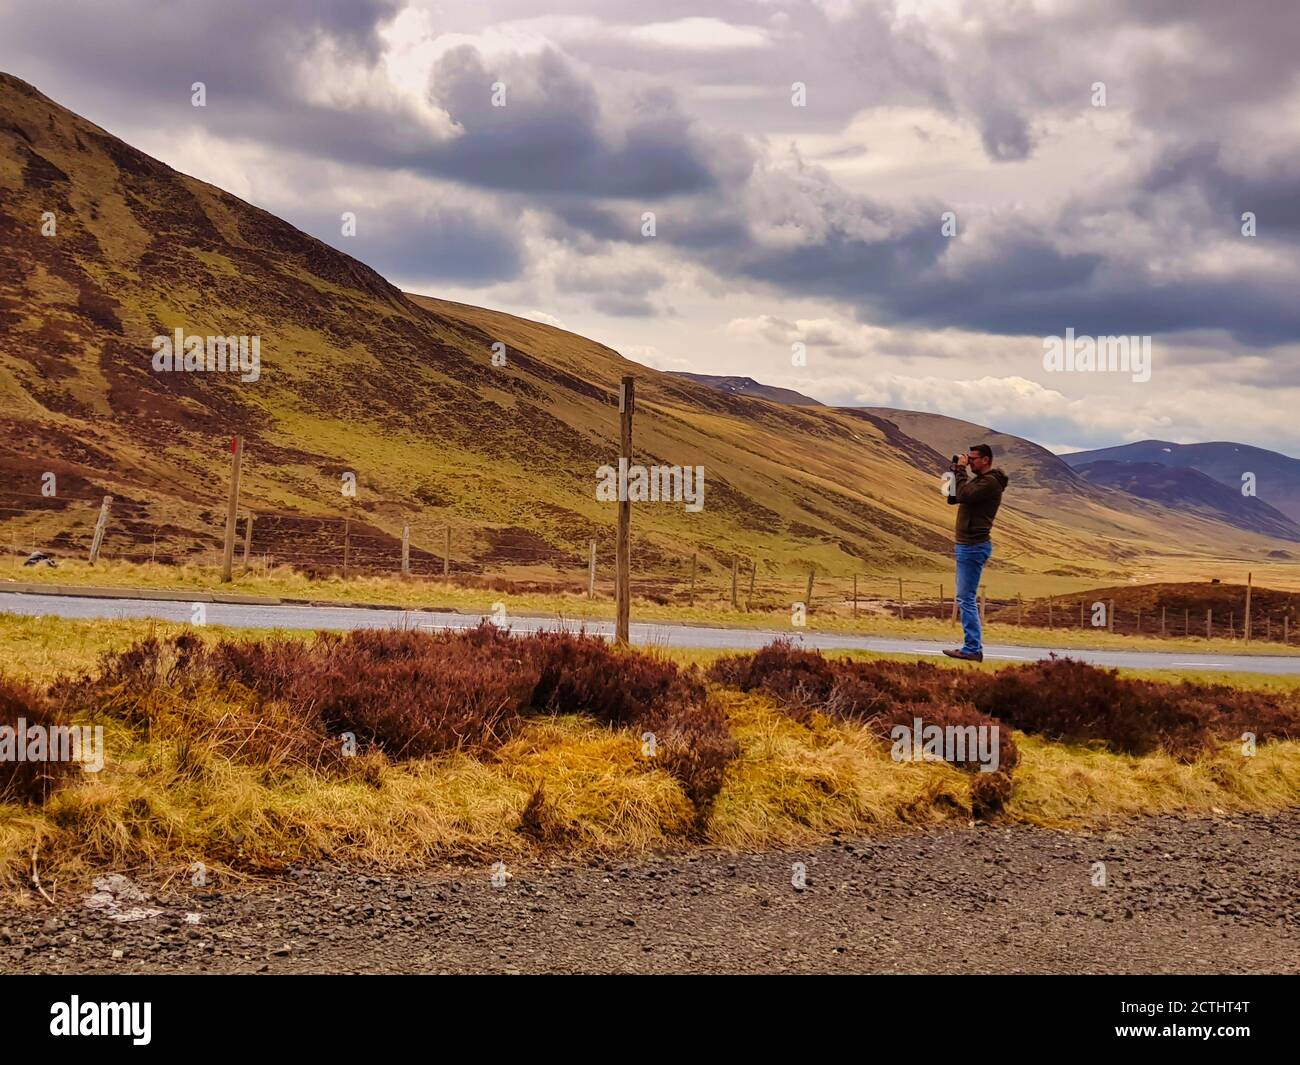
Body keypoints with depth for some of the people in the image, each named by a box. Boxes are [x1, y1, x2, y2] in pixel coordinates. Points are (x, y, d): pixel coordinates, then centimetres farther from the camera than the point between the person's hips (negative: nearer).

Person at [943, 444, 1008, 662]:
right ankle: (974, 646, 17)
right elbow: (953, 498, 18)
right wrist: (956, 472, 7)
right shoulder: (978, 480, 18)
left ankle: (973, 649, -11)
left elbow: (964, 495, -26)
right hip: (967, 545, 11)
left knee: (966, 598, -11)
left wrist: (960, 470, -14)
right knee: (965, 598, 14)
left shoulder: (990, 482, -14)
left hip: (974, 546, -11)